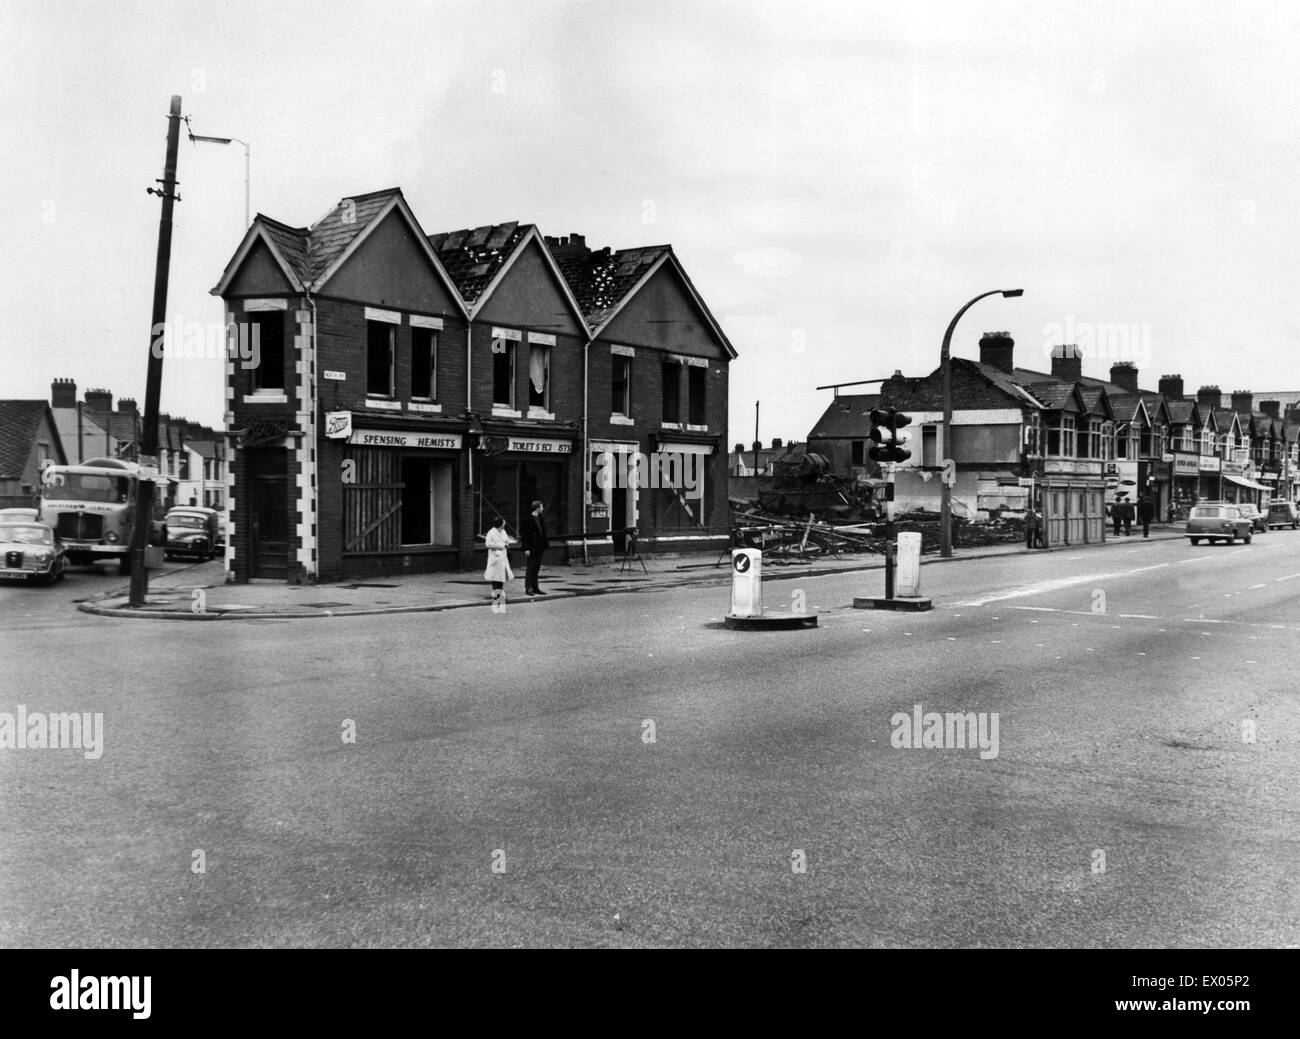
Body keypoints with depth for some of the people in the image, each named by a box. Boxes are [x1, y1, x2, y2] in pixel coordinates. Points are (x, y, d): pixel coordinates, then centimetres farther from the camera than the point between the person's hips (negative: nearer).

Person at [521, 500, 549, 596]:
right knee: (530, 568, -4)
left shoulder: (541, 519, 11)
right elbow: (524, 535, -14)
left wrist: (546, 544, 11)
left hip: (539, 548, 8)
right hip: (532, 548, -8)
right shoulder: (528, 520, -13)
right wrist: (526, 549, -18)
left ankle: (535, 588, 17)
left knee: (536, 568, 12)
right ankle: (528, 588, 0)